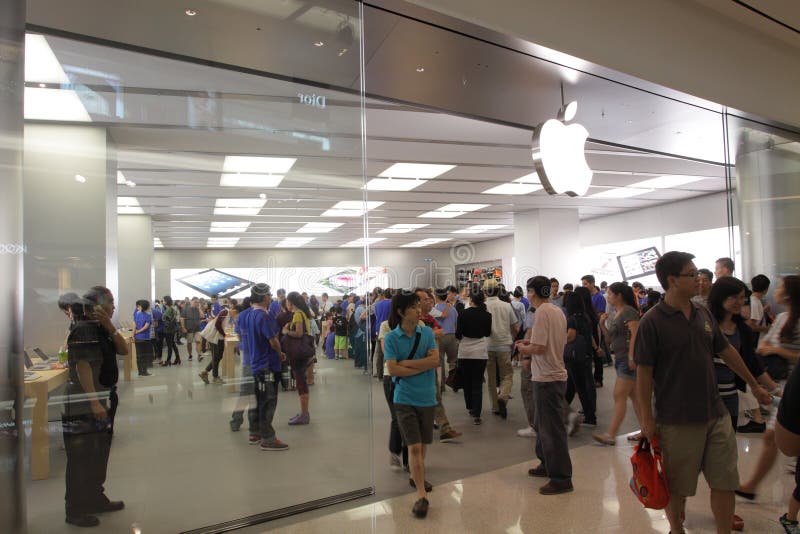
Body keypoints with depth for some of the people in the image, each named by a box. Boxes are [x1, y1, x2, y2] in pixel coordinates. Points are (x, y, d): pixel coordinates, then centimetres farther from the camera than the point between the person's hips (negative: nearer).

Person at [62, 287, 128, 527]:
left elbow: (124, 350, 4)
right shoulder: (82, 330, -19)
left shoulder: (101, 329, 10)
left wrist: (110, 326, -8)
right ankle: (75, 510, 13)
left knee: (99, 455, 18)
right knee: (82, 459, 1)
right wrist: (94, 402, -26)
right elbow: (82, 368, -24)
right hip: (85, 406, -10)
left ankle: (95, 499, 31)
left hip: (104, 400, 10)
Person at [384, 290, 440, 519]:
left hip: (427, 397, 3)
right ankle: (421, 495, 0)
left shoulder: (427, 333, 1)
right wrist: (422, 367, -12)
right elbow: (392, 369, -14)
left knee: (422, 444, 17)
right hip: (405, 398, -3)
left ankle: (416, 476, 41)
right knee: (414, 447, -7)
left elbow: (435, 360, -10)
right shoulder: (391, 338, -6)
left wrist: (406, 363, -14)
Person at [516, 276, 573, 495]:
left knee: (551, 429, -1)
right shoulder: (558, 311, 10)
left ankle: (561, 479, 7)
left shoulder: (542, 313, -18)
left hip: (548, 378, -10)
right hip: (556, 375, 10)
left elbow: (539, 348, -22)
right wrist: (530, 345, 14)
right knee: (542, 425, 22)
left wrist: (523, 348, -2)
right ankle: (548, 465, 34)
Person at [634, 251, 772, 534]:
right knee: (677, 486, 10)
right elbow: (643, 372, -13)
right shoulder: (652, 321, -14)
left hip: (716, 415, 6)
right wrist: (646, 418, -13)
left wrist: (754, 385, 23)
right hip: (677, 420, -5)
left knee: (725, 481, 13)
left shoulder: (703, 314, 5)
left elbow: (726, 351, 17)